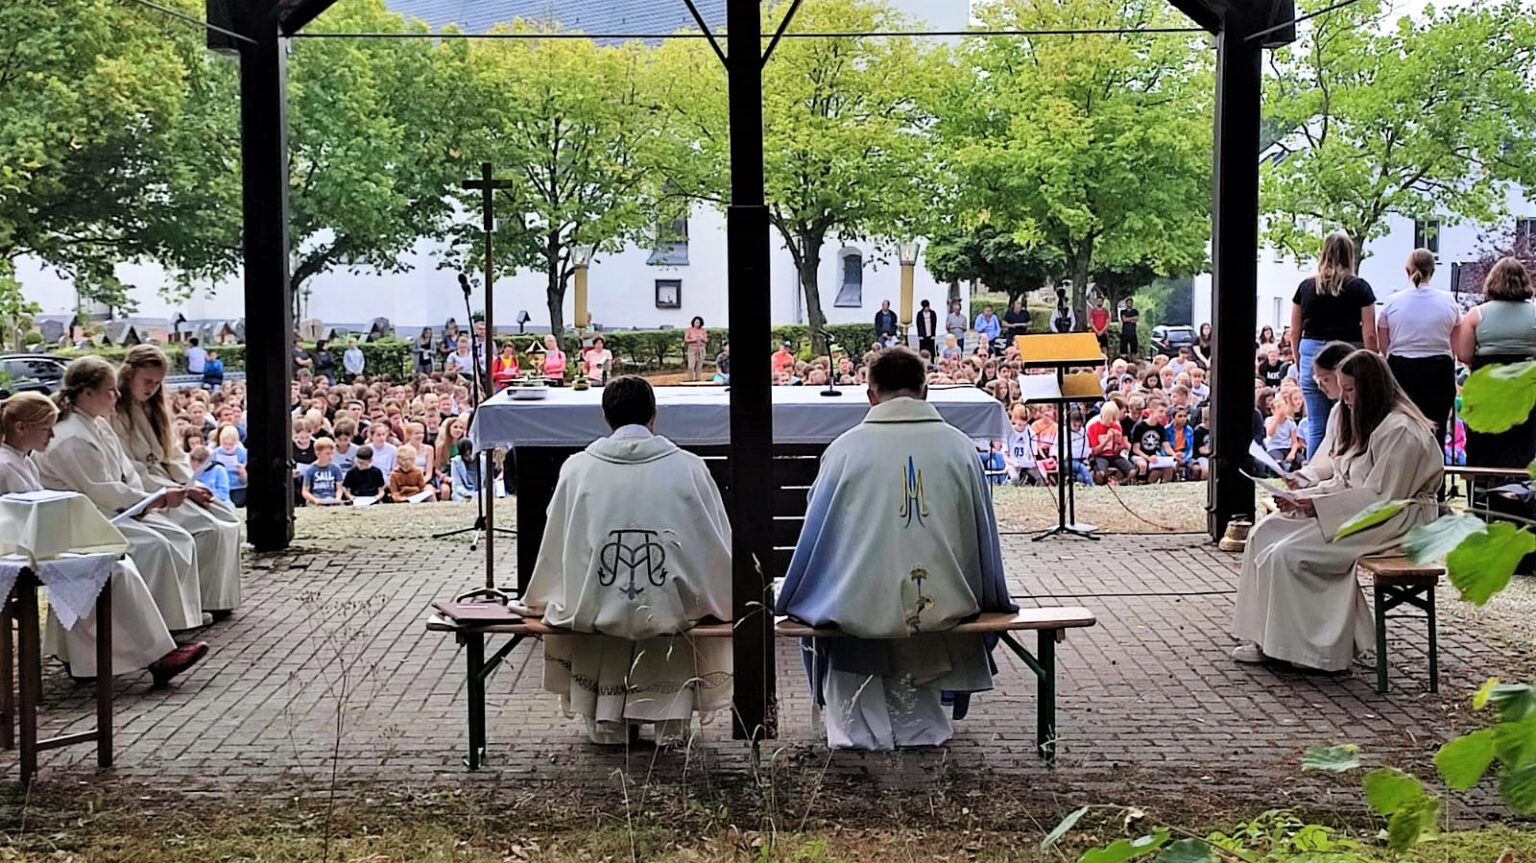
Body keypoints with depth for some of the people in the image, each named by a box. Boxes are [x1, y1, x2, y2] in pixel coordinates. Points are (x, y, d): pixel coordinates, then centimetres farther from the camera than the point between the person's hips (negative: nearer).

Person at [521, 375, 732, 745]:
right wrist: (724, 598, 20)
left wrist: (539, 600, 23)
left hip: (594, 611, 1)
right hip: (671, 609, 0)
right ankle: (673, 718, 35)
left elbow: (555, 545, 6)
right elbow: (718, 543, 3)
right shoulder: (688, 467, -4)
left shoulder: (577, 468, -2)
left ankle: (607, 720, 37)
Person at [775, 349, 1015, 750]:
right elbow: (983, 533, 8)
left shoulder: (846, 448, -6)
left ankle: (857, 724, 27)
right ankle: (920, 721, 34)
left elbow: (817, 534, 2)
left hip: (860, 610, -2)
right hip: (945, 605, 2)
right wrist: (992, 600, 24)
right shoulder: (960, 447, 0)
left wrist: (789, 603, 17)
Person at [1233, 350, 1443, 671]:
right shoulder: (1368, 424, 16)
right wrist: (1300, 498, -1)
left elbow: (1381, 498, -22)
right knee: (1265, 532, -5)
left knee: (1288, 553, -23)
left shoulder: (1399, 430, -17)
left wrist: (1319, 506, -22)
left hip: (1393, 522, -10)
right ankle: (1265, 639, -8)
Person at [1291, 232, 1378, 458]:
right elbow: (1369, 335, -5)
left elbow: (1294, 332, 10)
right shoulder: (1359, 288, -2)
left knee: (1316, 428, 7)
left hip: (1312, 356, 2)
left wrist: (1299, 362, 19)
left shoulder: (1306, 286, 6)